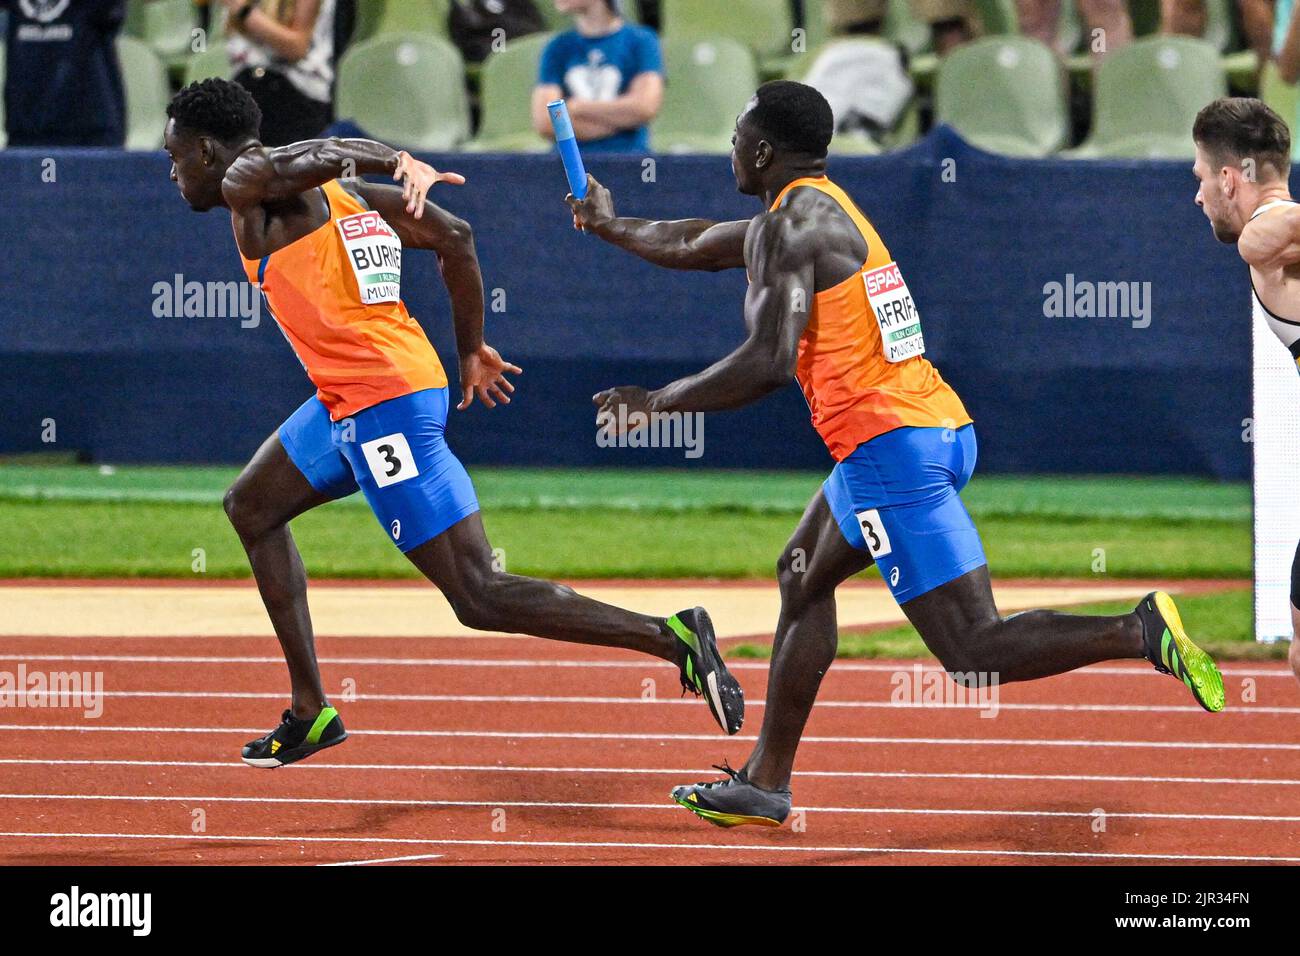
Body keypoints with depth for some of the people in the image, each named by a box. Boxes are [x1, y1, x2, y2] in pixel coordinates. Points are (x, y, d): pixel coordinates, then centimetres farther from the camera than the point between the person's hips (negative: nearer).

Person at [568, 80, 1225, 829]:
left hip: (889, 447, -10)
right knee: (804, 578, 25)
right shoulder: (824, 208, 21)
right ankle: (766, 782, 29)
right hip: (942, 428, 10)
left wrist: (654, 402, -8)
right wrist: (612, 227, 53)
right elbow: (699, 245, 40)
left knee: (975, 654, -13)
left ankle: (1139, 633, -27)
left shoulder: (790, 227, -9)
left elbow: (767, 364, -19)